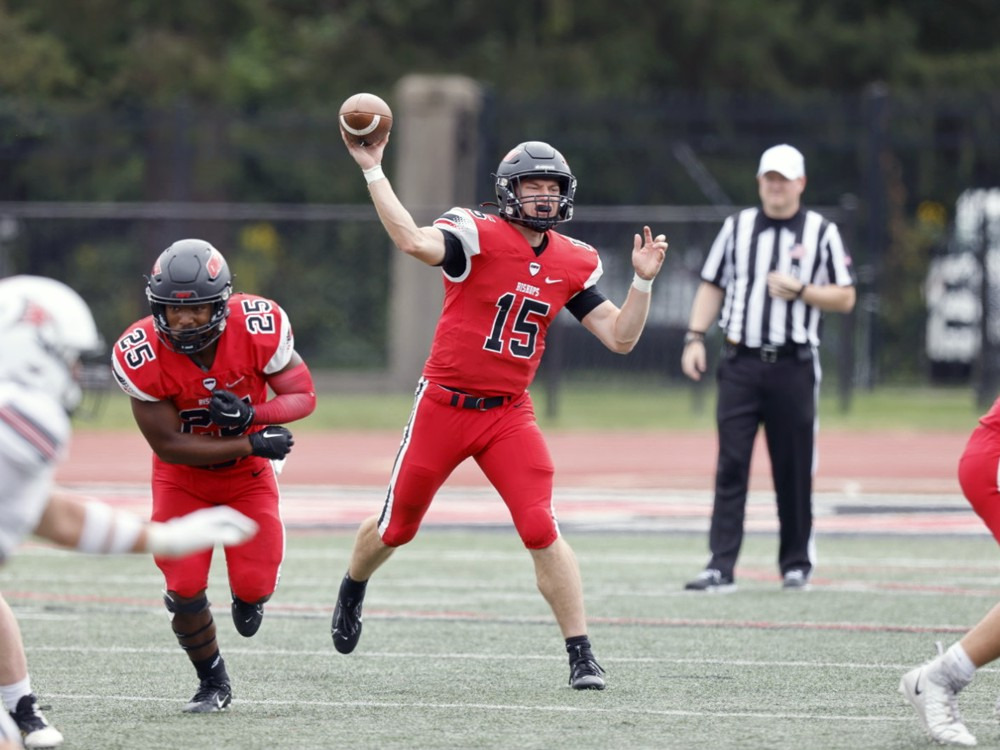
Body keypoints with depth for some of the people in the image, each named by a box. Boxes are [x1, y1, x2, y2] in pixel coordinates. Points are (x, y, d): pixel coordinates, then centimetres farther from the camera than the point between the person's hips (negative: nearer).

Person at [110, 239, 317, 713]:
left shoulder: (257, 328, -28)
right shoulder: (142, 357, -29)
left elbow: (304, 396, -15)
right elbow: (168, 444, -22)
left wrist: (251, 414, -35)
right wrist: (252, 444, -27)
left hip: (248, 475, 1)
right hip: (183, 475, -1)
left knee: (255, 583, -7)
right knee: (184, 590, -10)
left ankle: (247, 594, 34)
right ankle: (213, 683, 17)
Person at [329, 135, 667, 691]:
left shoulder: (573, 264, 2)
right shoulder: (479, 236, -14)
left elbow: (621, 338, 3)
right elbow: (415, 241, -34)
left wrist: (643, 281, -9)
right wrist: (372, 172, -39)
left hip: (509, 415, 2)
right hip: (444, 406, -2)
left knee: (541, 530, -16)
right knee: (397, 526, 15)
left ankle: (582, 654, -9)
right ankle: (352, 593, 48)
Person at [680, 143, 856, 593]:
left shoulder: (822, 233, 5)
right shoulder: (736, 227, 12)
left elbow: (845, 299, 4)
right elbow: (712, 286, 14)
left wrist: (799, 290, -11)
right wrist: (695, 337, 1)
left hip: (793, 366, -1)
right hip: (740, 365, 1)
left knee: (794, 469, 3)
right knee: (731, 465, -6)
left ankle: (796, 564, 15)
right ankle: (721, 568, -9)